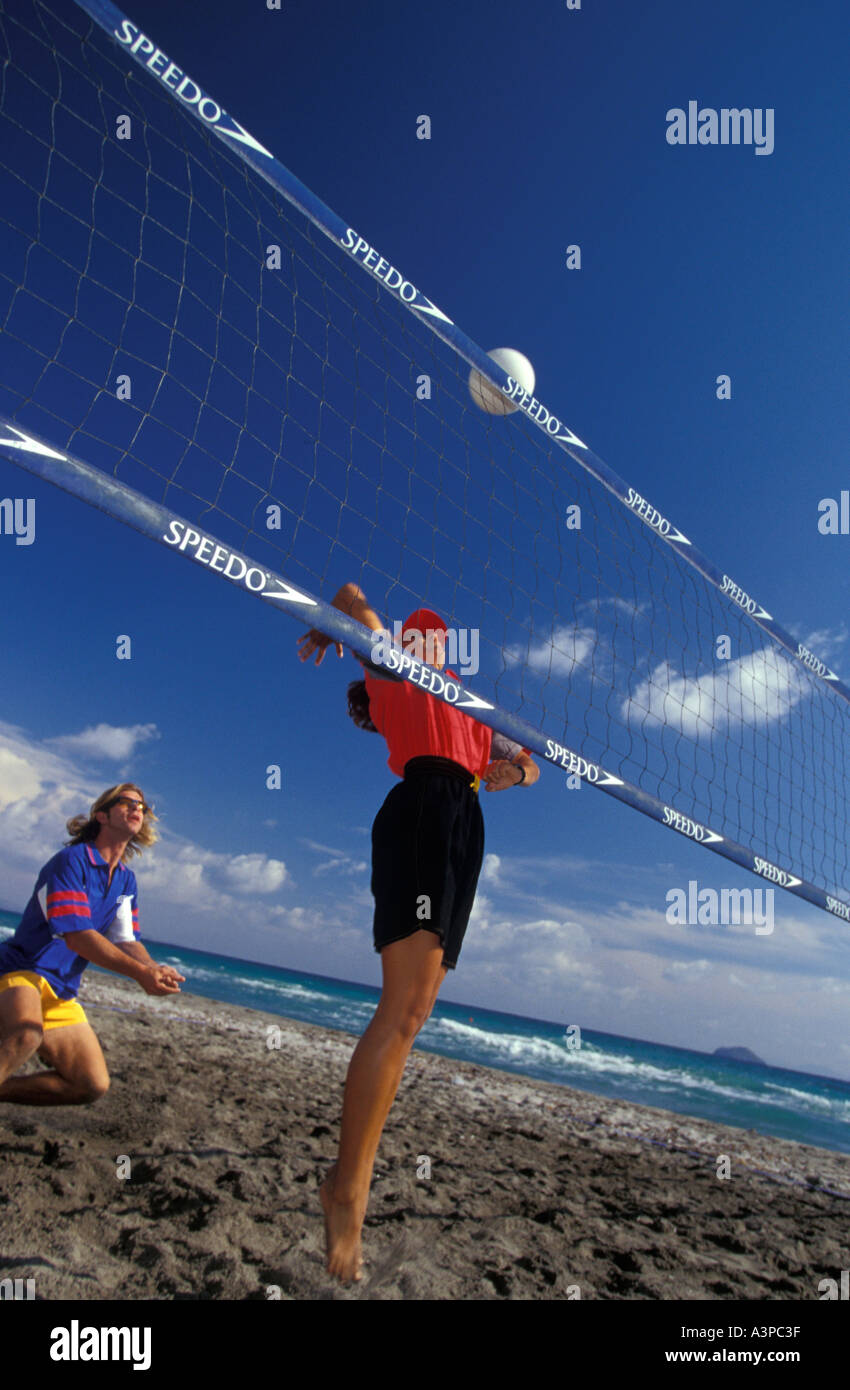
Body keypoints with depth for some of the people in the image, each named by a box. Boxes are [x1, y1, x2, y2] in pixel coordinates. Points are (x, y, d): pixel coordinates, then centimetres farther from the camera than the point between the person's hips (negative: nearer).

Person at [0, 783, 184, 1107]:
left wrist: (154, 970, -18)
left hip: (62, 994, 8)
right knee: (27, 1035, -40)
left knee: (93, 1085, 5)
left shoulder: (127, 881, 11)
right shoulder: (71, 860, -14)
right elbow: (77, 936, -24)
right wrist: (140, 973, -29)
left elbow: (127, 941, 4)